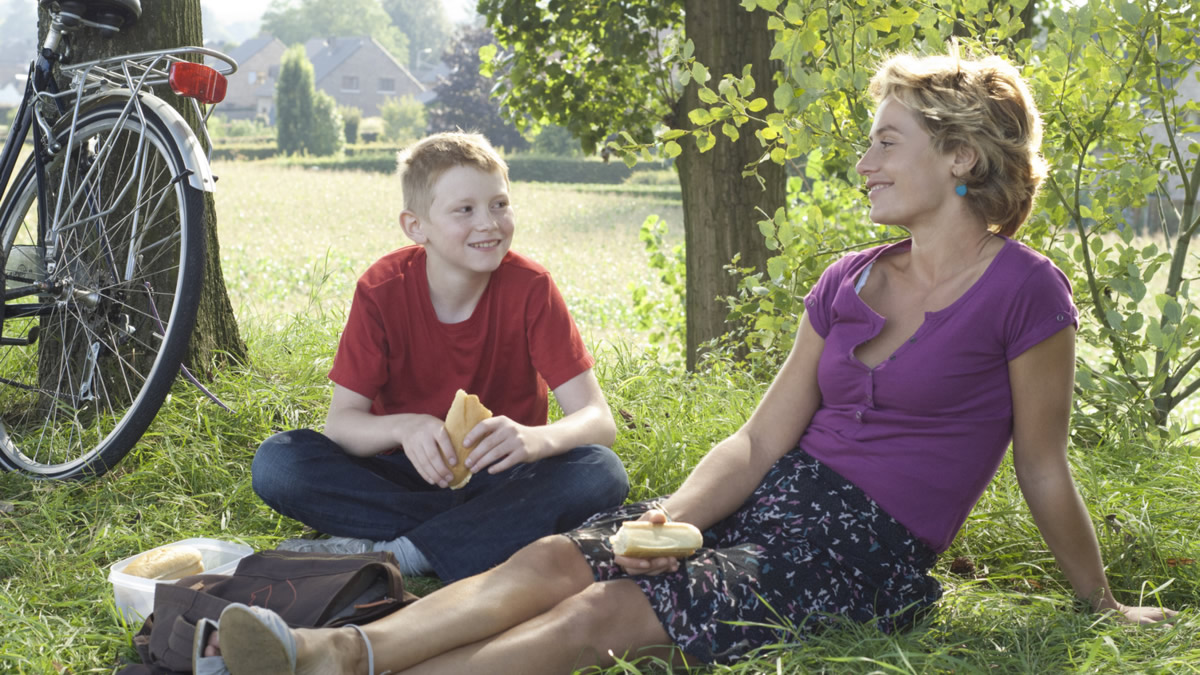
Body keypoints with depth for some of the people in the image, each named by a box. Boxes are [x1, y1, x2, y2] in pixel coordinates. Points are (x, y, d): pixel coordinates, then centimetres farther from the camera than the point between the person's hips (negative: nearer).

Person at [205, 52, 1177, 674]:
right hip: (777, 499, 6)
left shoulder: (1023, 291, -8)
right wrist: (672, 516, -10)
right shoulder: (849, 283, 11)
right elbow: (760, 441, 7)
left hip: (868, 548, -6)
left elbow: (1044, 468, 2)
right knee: (559, 558, -19)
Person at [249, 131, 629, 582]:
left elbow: (598, 421, -16)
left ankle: (390, 554, -31)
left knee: (601, 473, -30)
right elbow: (341, 421, -12)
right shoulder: (383, 290, -10)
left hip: (498, 476, 0)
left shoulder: (530, 287, -11)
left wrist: (534, 439, -40)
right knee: (276, 463, -24)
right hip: (407, 476, 1)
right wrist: (403, 427, -36)